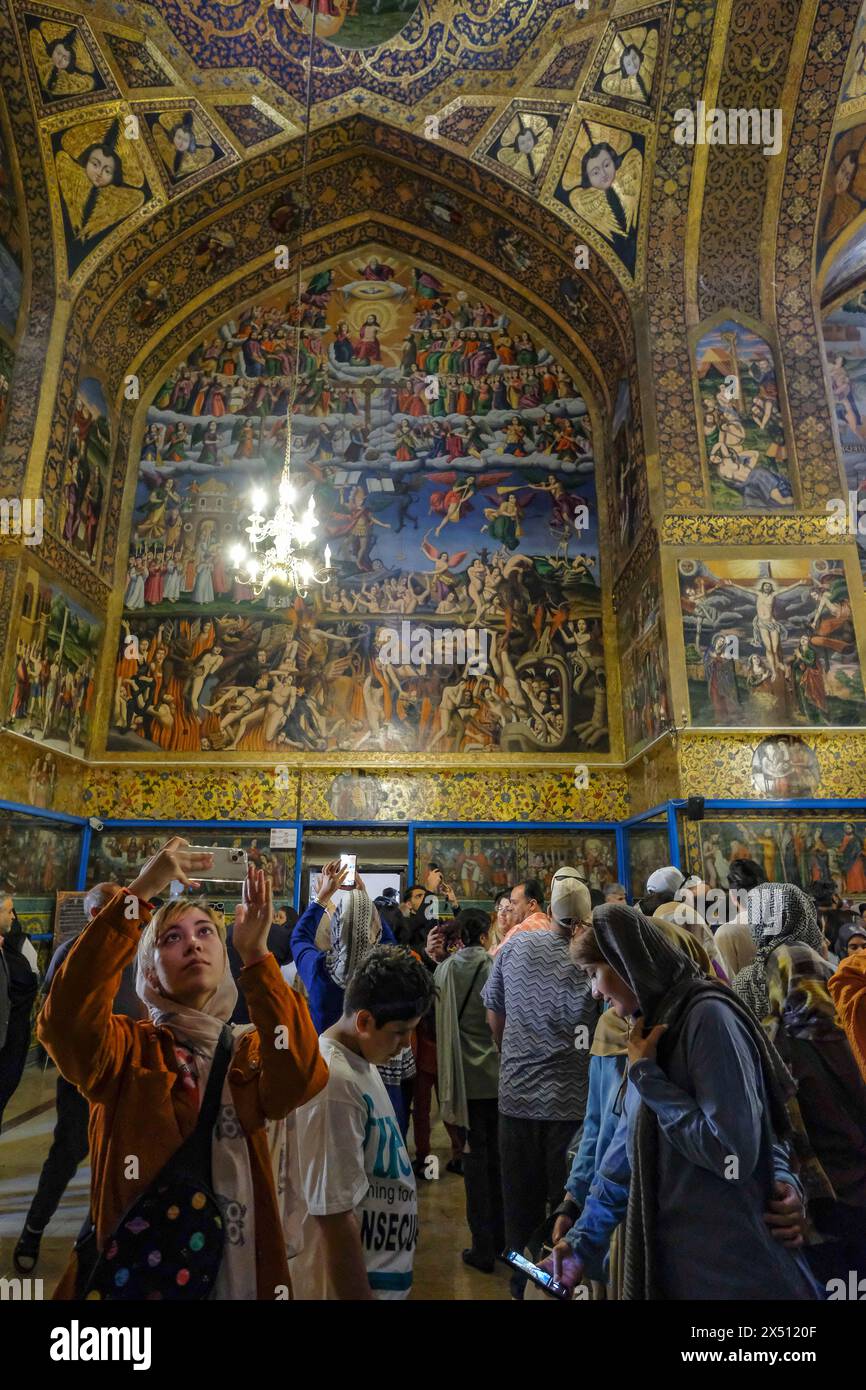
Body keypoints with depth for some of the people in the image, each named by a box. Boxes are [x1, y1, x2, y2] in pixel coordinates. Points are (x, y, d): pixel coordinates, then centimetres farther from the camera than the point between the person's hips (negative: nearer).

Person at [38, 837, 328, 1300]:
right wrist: (138, 893, -37)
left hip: (241, 1272, 2)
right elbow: (66, 1018, -30)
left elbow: (301, 1078, -24)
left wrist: (257, 955, -31)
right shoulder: (127, 1048, -7)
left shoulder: (253, 1051, -2)